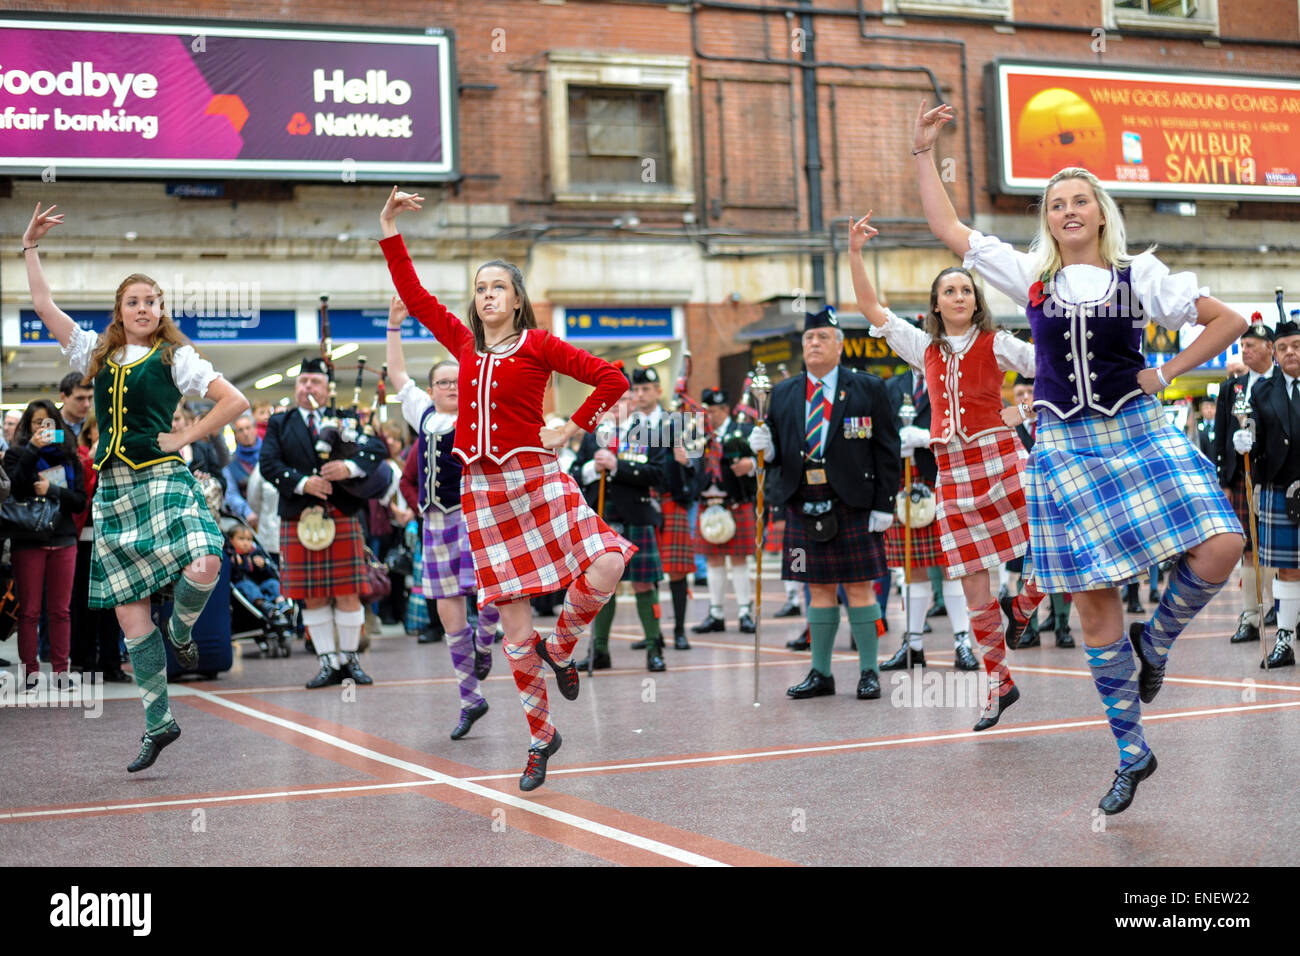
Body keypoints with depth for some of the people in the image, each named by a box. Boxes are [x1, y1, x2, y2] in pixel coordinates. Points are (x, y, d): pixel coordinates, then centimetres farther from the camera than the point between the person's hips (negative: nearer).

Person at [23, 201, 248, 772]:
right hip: (112, 490, 4)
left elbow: (235, 401, -3)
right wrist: (30, 248, 18)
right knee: (129, 615, 1)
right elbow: (44, 306, 18)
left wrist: (184, 438, -5)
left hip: (163, 480, -4)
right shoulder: (97, 355, 16)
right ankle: (158, 722, 11)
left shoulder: (176, 357, 4)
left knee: (204, 565, -31)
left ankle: (181, 630, 4)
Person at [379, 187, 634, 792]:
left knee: (605, 570, -25)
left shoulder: (538, 344, 1)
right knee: (516, 631, 2)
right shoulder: (465, 344, 13)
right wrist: (389, 227, 15)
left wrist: (572, 429, -3)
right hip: (483, 491, 3)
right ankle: (541, 736, 17)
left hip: (534, 479, -3)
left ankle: (561, 647, 6)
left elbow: (611, 379, -2)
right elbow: (413, 293, 17)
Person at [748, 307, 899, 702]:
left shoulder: (867, 389, 2)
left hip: (854, 506, -3)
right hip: (805, 508, 3)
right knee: (819, 589, 8)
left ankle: (869, 672, 9)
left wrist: (884, 505, -7)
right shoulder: (783, 395, 11)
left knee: (859, 588, 0)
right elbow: (780, 452, 14)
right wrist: (766, 447, -10)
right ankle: (820, 673, 15)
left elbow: (887, 451, 0)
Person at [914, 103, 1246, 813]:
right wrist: (924, 153, 6)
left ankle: (1156, 640, 7)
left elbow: (1227, 320, 7)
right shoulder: (1031, 277, 8)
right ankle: (1132, 754, 13)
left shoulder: (1139, 275, 3)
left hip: (1137, 433, -1)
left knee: (1219, 547, -23)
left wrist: (1167, 374, -1)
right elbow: (946, 229, 8)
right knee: (1093, 602, 2)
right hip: (1065, 448, 1)